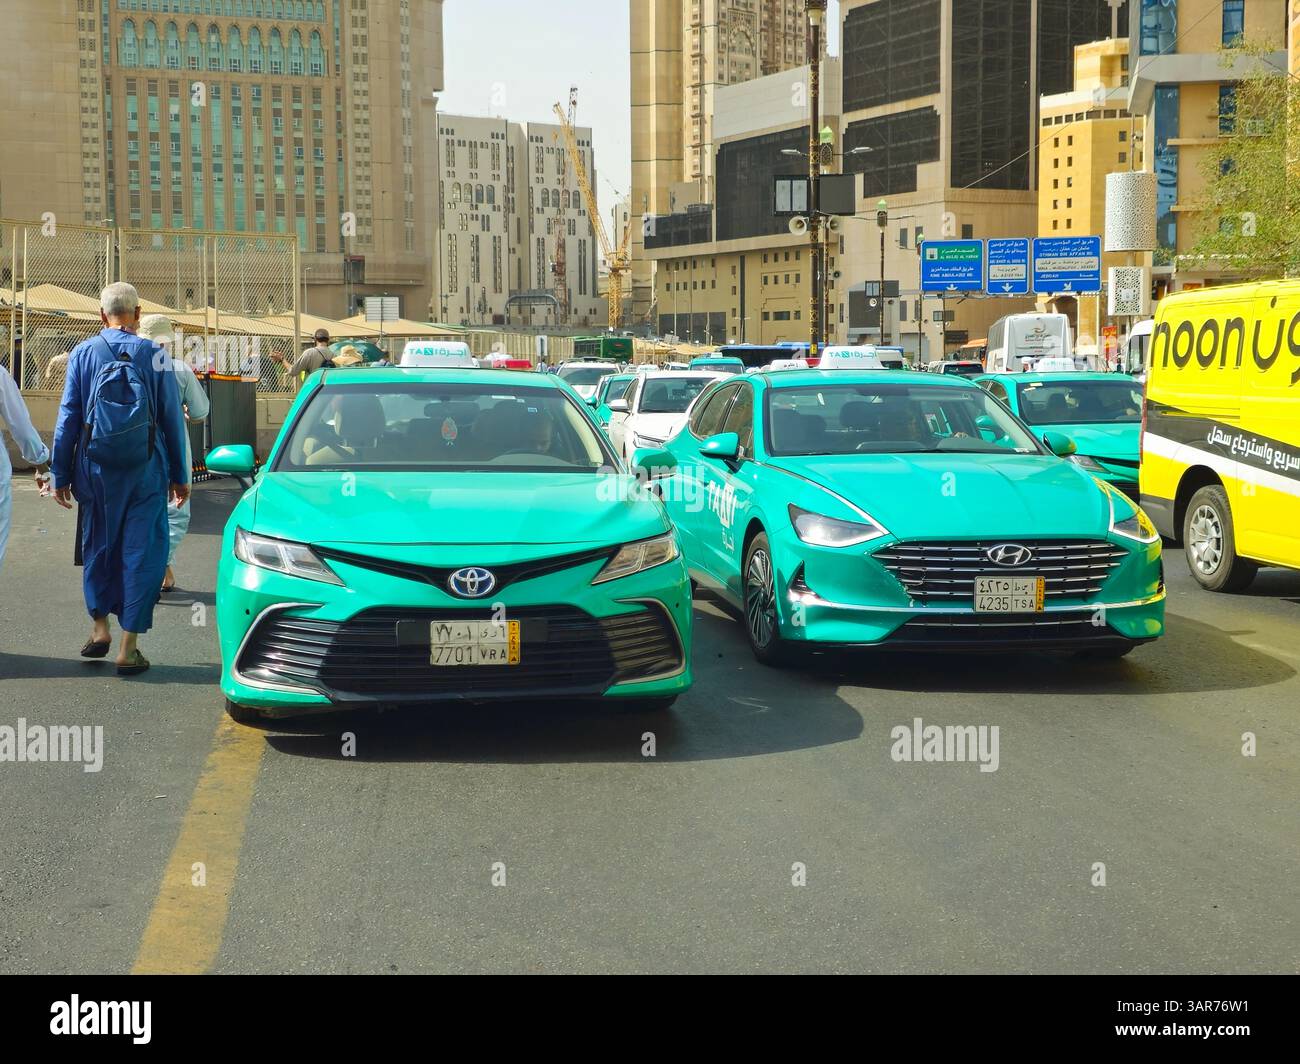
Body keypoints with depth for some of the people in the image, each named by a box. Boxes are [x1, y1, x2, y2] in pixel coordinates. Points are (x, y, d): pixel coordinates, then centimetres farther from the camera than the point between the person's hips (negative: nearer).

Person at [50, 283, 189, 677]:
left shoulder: (83, 354, 0)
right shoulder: (154, 356, -2)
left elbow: (67, 418, 1)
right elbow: (173, 419, 2)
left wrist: (61, 474, 8)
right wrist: (179, 475, 10)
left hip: (96, 470, 1)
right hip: (145, 471, -1)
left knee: (98, 548, 20)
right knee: (141, 554, 3)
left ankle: (100, 626, 21)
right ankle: (128, 647, 2)